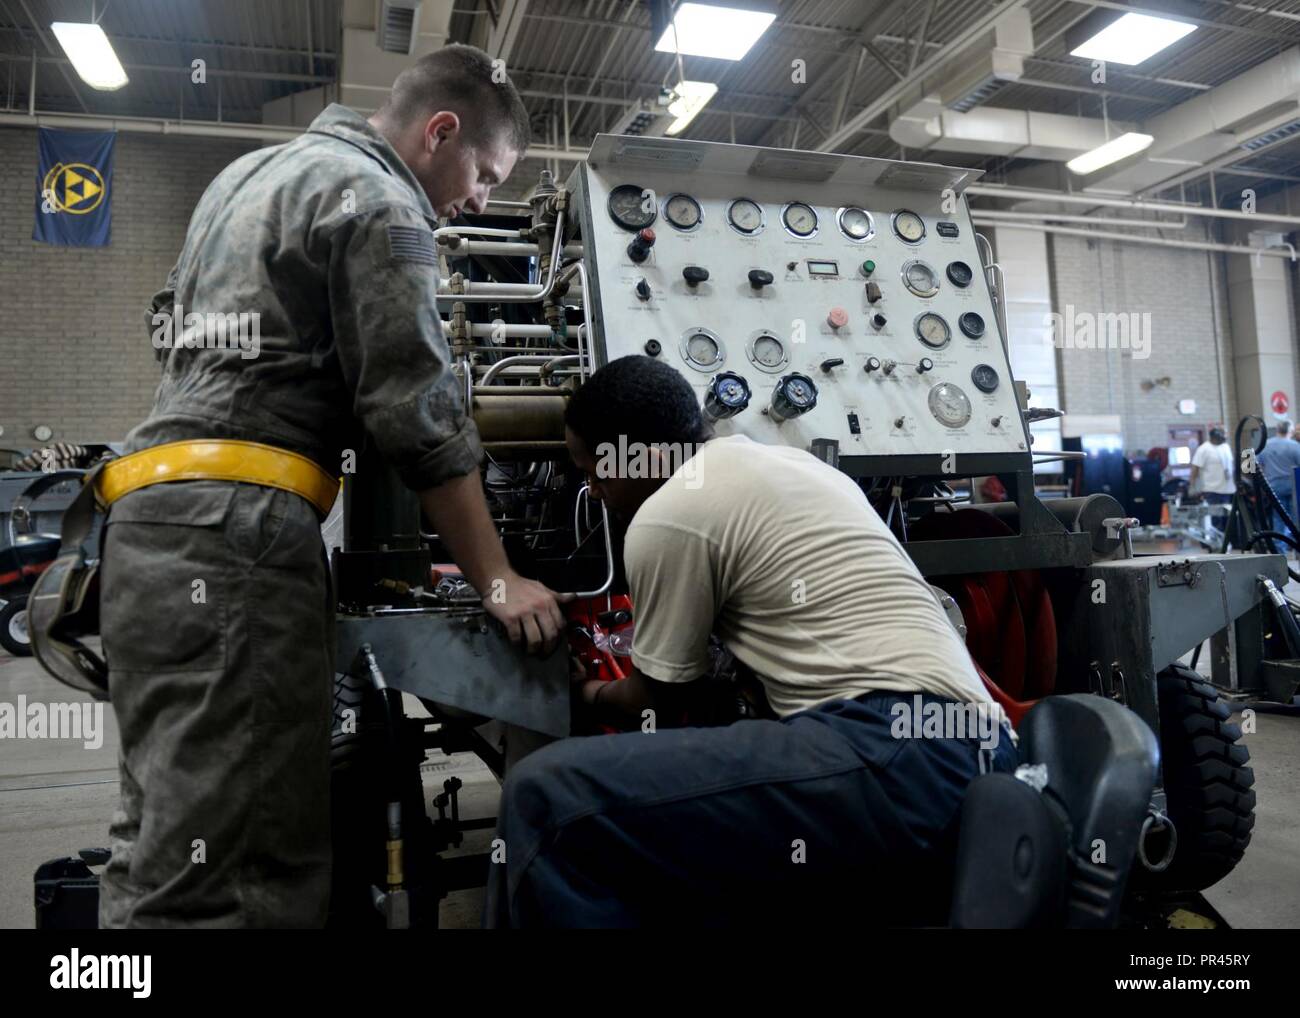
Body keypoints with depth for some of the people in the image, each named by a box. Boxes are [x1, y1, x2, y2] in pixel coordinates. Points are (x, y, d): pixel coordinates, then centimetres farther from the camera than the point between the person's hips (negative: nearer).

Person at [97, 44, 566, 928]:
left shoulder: (254, 171, 26)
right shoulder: (378, 201, -3)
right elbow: (416, 413, -10)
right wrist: (499, 582, -4)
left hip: (155, 518, 10)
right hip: (237, 526, -10)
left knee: (168, 842, 12)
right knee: (239, 864, -10)